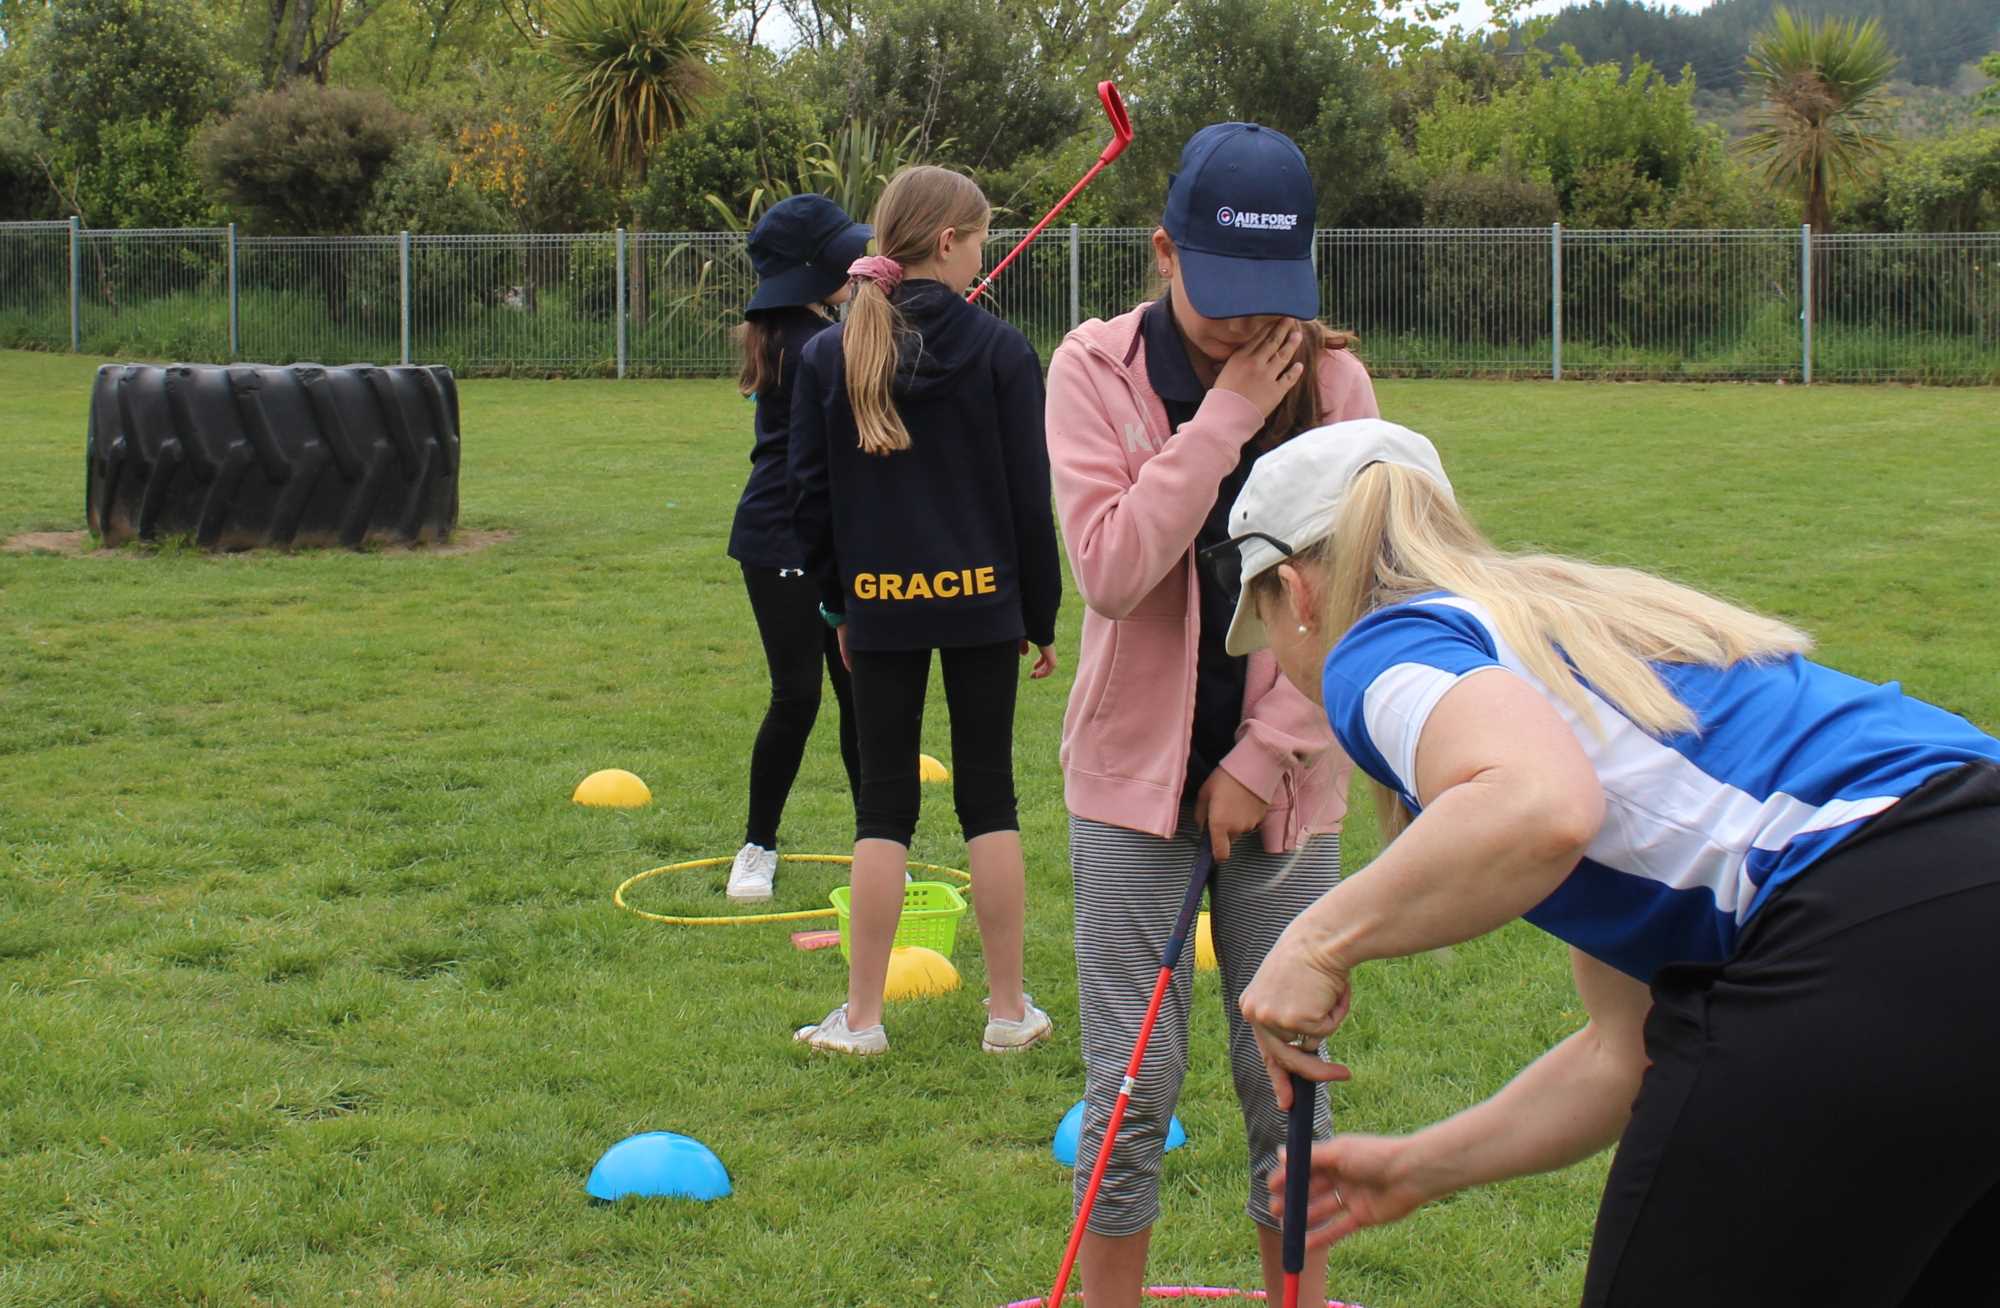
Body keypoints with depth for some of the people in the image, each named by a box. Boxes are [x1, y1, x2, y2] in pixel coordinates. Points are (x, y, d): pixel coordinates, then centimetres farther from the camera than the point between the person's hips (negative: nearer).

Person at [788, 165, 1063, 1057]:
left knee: (883, 804, 8)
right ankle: (1008, 1010, 13)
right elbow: (1030, 497, -4)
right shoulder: (999, 351, -6)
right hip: (981, 599, -1)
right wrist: (1041, 615, 5)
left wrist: (839, 602, 14)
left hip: (879, 603, 1)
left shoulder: (830, 355, 0)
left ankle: (861, 1017, 7)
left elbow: (811, 498, 2)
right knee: (989, 797, 9)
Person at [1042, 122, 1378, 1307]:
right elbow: (1111, 571, -18)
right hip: (1138, 772, -1)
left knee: (1286, 1073, 7)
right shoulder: (1097, 368, -5)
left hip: (1282, 779, 1)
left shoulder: (1333, 378, -2)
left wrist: (1265, 759, -7)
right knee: (1134, 1081, 1)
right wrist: (1224, 415, -19)